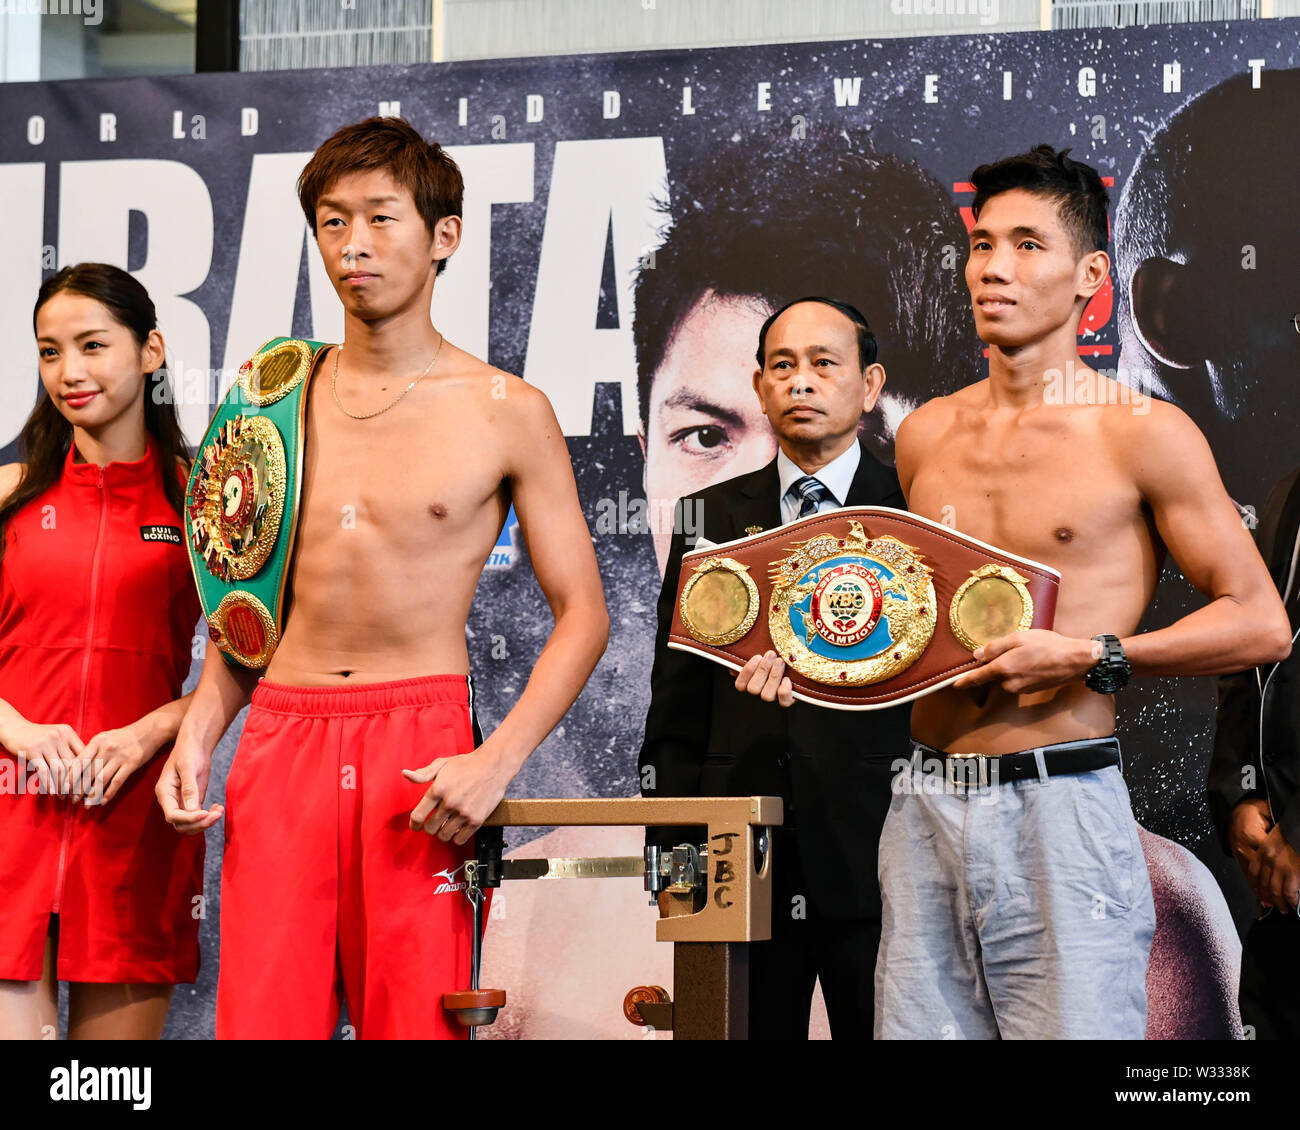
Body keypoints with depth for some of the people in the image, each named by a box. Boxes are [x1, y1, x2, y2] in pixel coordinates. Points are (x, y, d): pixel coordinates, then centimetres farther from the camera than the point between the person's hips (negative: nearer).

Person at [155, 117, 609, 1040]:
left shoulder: (506, 411, 1)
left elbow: (583, 613, 2)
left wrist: (498, 759, -11)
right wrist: (197, 733, 3)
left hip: (421, 742, -3)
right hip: (281, 735, 3)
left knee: (417, 1022, -5)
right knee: (262, 1018, -2)